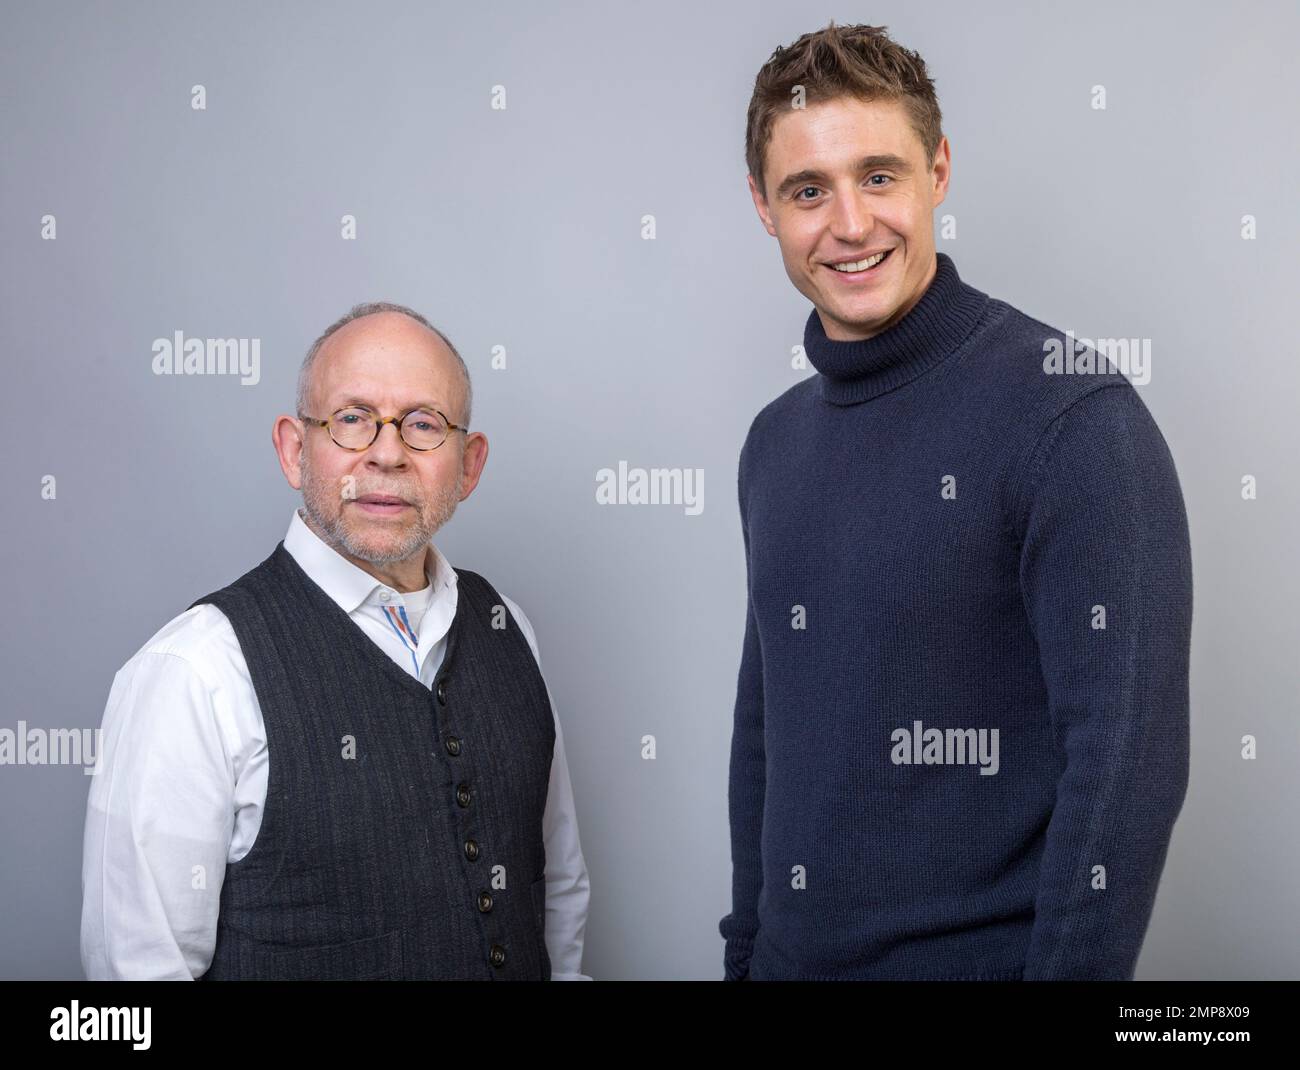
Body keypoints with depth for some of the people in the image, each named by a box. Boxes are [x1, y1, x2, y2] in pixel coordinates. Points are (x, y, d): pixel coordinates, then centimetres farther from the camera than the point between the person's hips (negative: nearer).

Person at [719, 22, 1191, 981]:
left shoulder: (1071, 414, -15)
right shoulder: (775, 442, 6)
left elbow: (1129, 756, -18)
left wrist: (1071, 968, -17)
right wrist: (745, 948, 11)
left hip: (985, 955, -6)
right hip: (794, 955, 6)